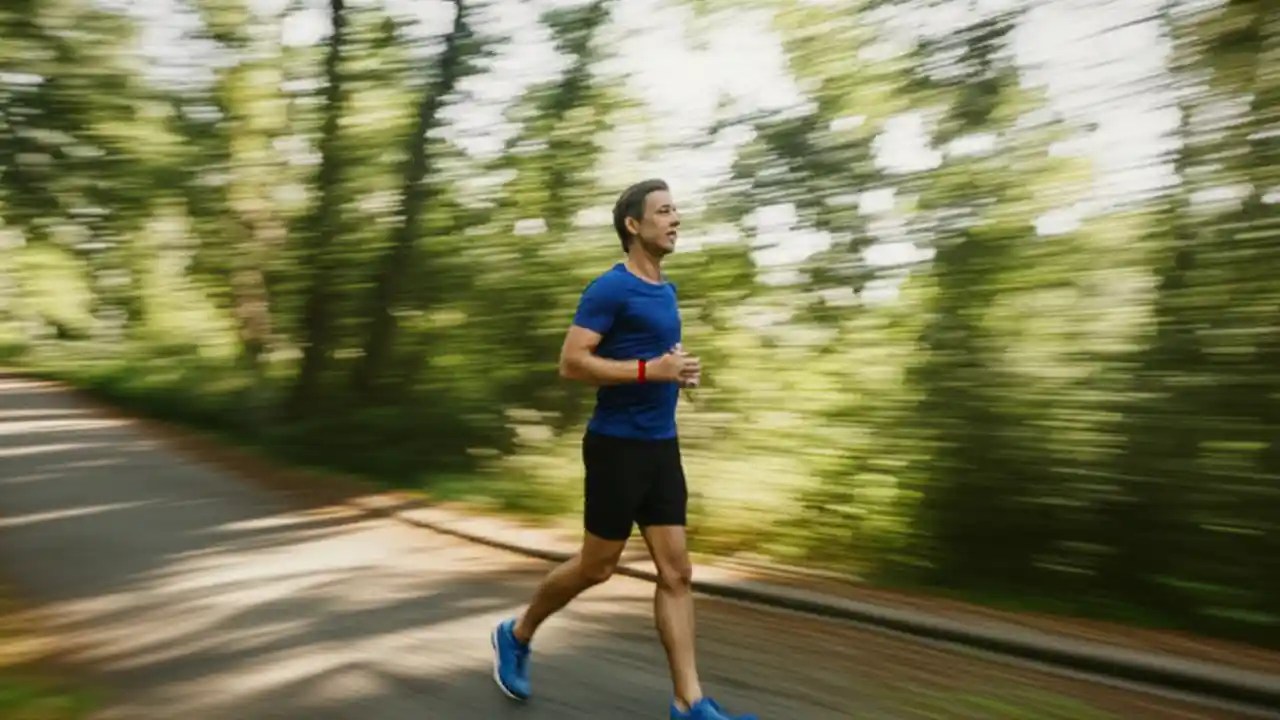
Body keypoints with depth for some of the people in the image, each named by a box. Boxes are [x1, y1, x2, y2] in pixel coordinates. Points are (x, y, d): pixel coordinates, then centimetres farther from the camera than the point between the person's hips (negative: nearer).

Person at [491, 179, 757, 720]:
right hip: (618, 446, -7)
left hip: (662, 446, 8)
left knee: (677, 573, 4)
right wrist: (651, 370, -23)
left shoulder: (666, 291, 13)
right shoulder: (610, 289, -13)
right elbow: (571, 363, -19)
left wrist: (680, 371, 6)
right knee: (596, 566, 6)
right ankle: (516, 634, 31)